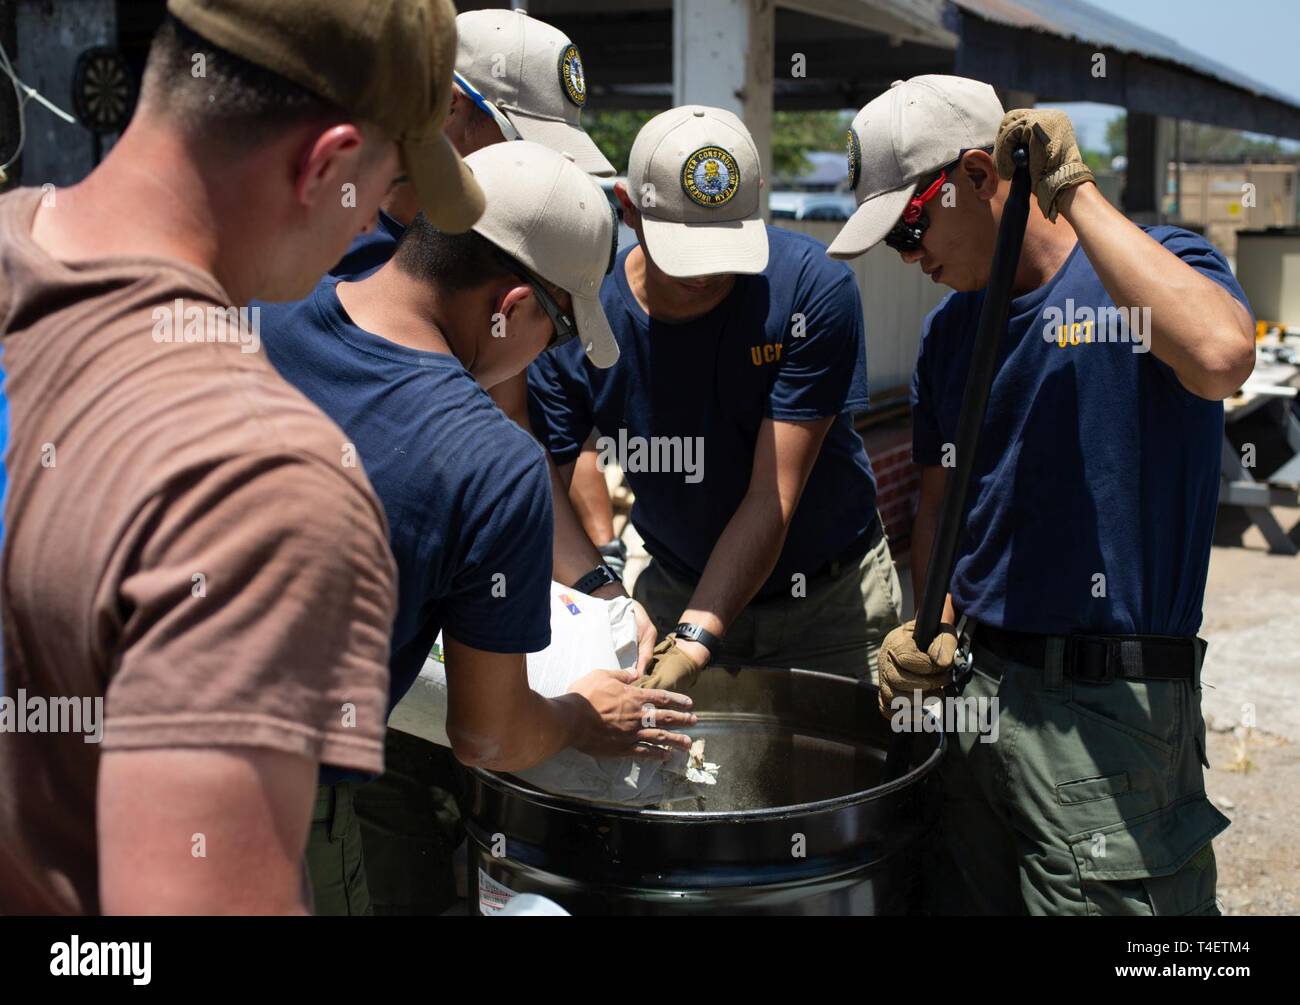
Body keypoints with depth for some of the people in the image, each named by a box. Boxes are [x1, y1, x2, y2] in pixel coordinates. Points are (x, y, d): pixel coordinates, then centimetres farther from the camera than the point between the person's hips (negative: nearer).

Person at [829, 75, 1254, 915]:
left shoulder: (1160, 266, -7)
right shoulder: (950, 328, 12)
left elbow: (1220, 357, -31)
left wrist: (1076, 192, -23)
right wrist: (930, 628, 0)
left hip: (1108, 708, -6)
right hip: (971, 689, 6)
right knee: (963, 897, 14)